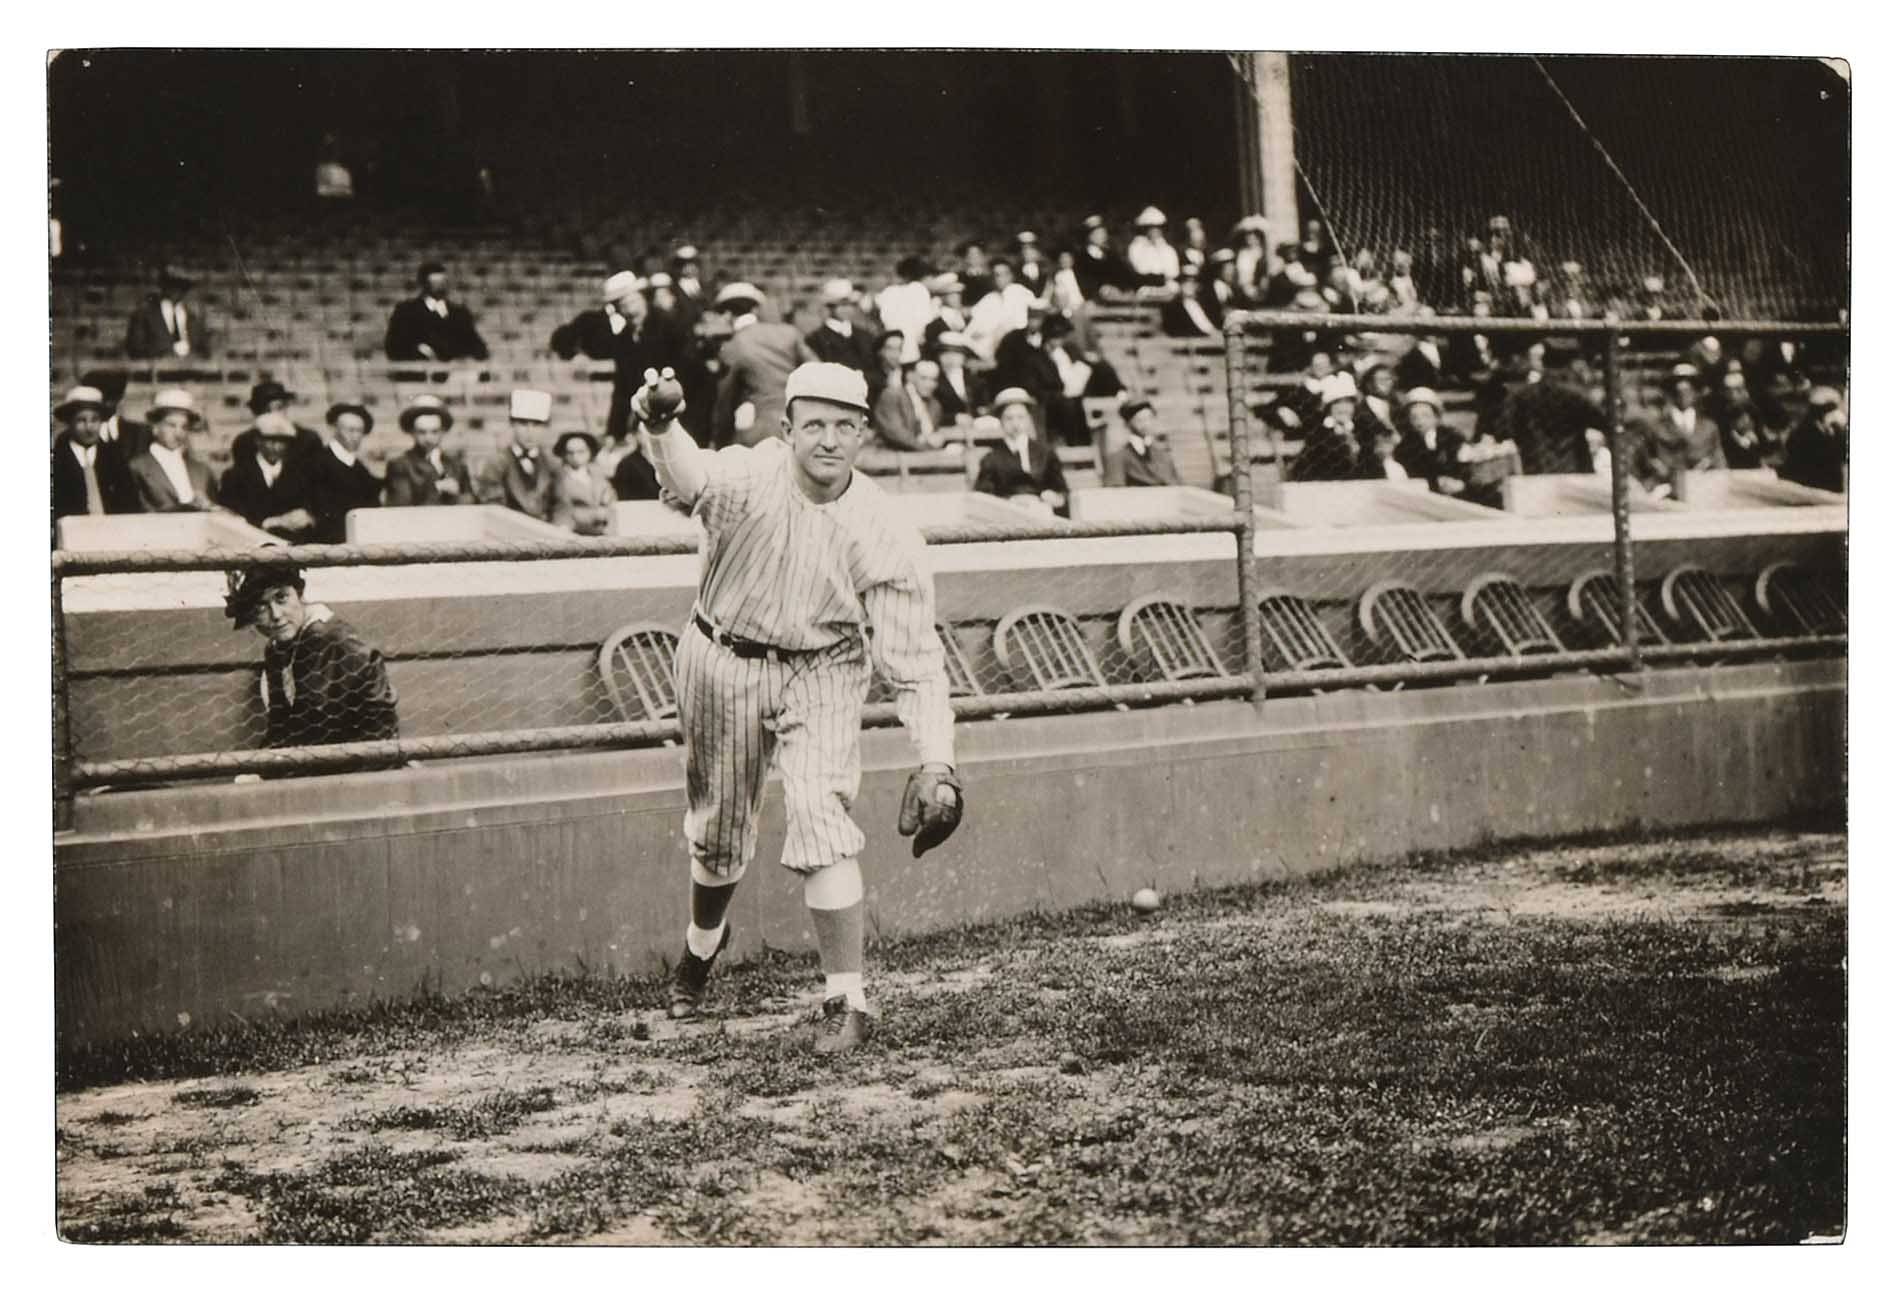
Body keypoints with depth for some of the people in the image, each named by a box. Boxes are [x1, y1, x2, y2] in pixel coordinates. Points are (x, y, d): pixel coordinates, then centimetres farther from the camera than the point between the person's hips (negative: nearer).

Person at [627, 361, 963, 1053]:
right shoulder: (750, 476, -21)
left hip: (820, 671, -1)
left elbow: (915, 659, -18)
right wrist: (659, 427, -68)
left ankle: (848, 1001, -6)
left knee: (821, 824, -18)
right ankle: (702, 942, 48)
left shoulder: (886, 532, -19)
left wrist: (937, 763, -27)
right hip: (721, 663, 1)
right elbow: (690, 476, -45)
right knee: (718, 832, 16)